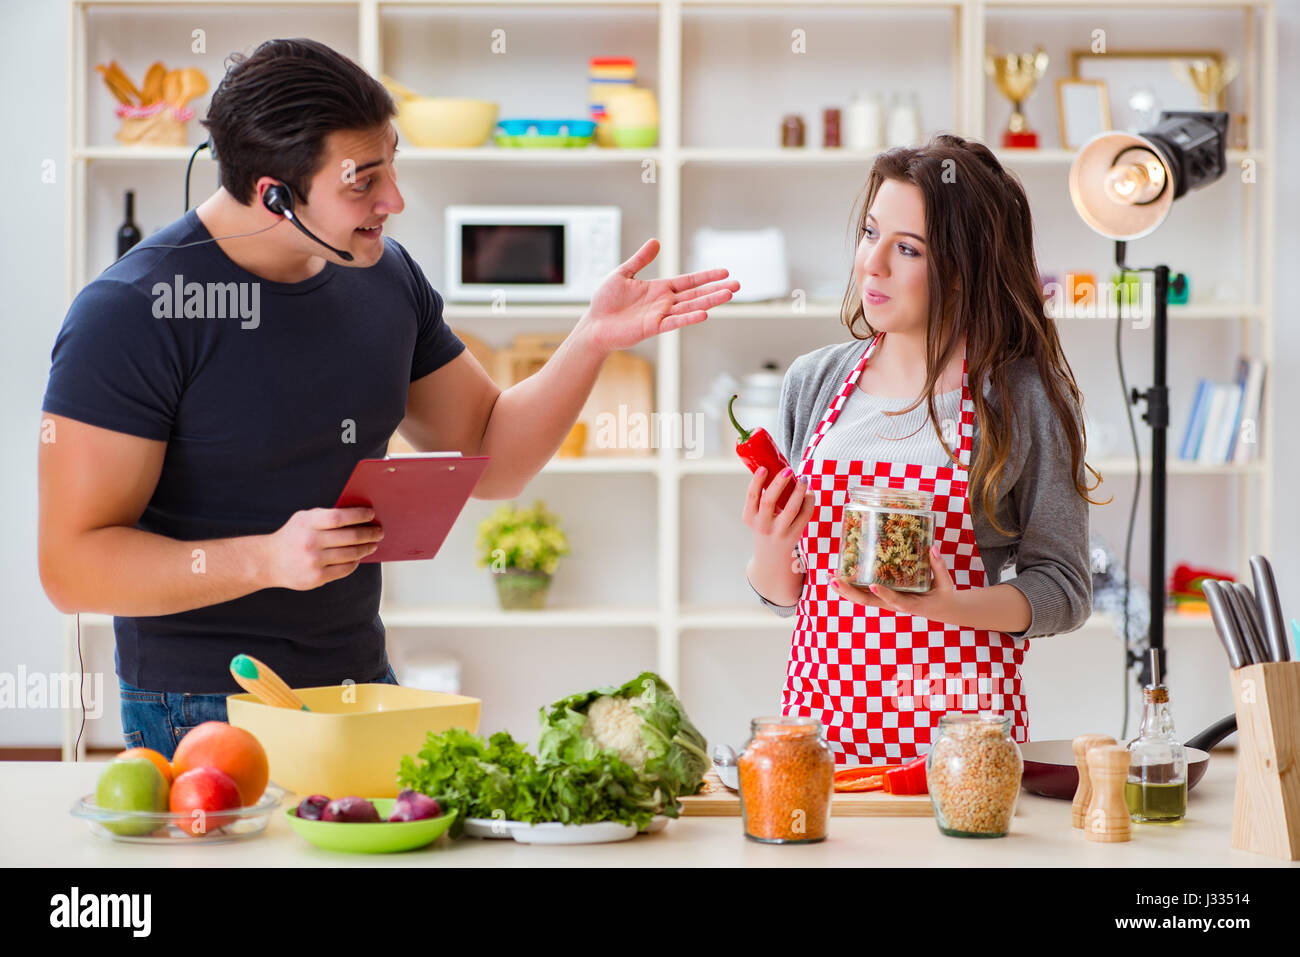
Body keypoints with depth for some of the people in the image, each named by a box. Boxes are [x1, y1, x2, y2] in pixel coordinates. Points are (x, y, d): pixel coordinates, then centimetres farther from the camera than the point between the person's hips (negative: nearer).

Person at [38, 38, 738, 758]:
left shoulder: (385, 278, 4)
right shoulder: (129, 315, -17)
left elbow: (489, 460, 12)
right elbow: (71, 567, -19)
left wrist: (593, 340, -2)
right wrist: (264, 559, -30)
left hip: (363, 684, 6)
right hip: (204, 718, -6)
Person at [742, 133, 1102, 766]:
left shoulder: (1027, 397, -4)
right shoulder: (813, 382, 8)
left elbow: (1063, 591, 0)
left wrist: (949, 605, -17)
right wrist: (771, 548, -6)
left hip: (958, 722, -3)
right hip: (822, 715, 3)